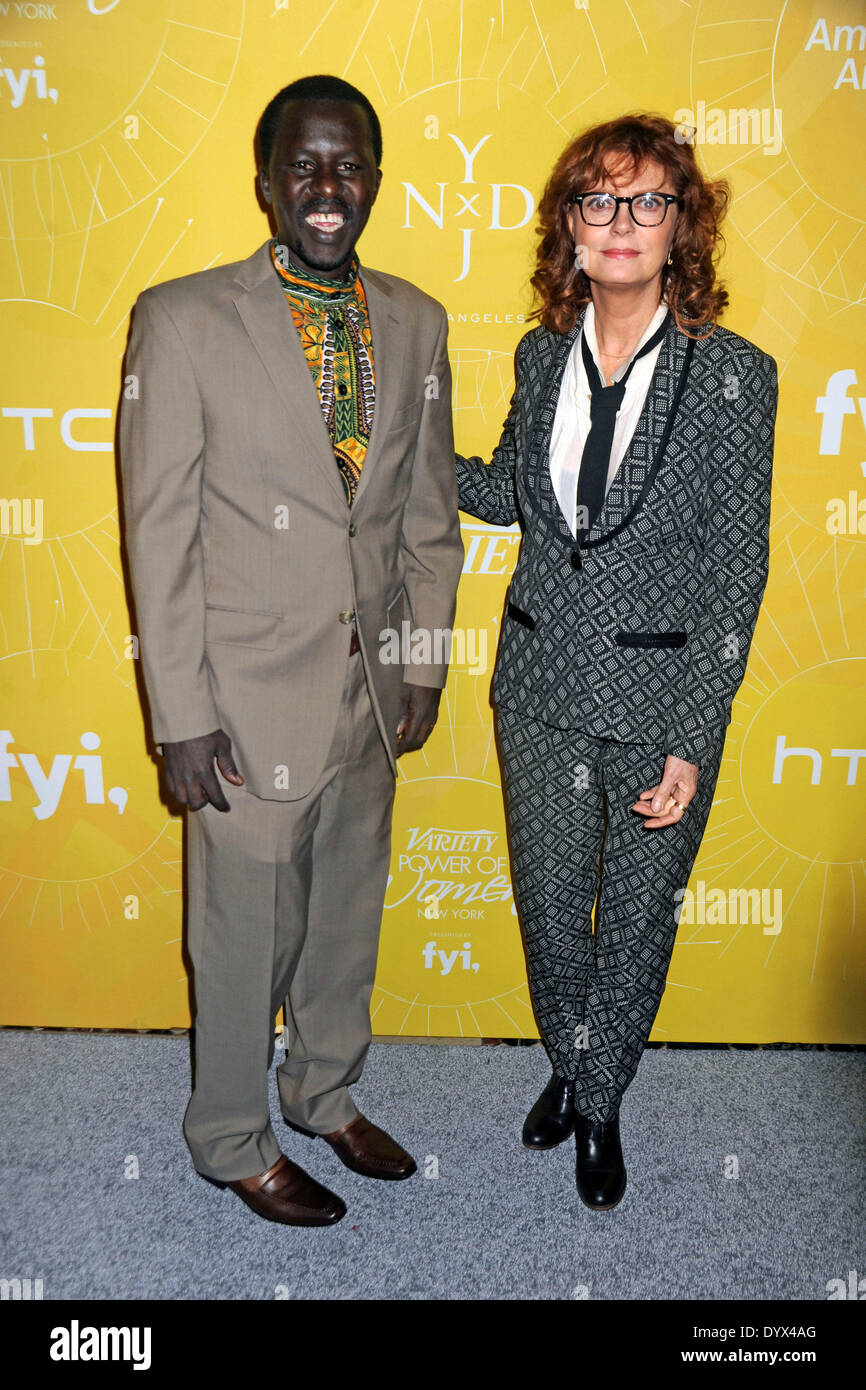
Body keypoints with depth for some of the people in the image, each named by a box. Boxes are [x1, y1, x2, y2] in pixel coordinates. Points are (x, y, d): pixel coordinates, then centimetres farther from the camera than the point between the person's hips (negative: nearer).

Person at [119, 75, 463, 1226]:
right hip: (254, 698, -4)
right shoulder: (183, 319, -9)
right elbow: (160, 532, -10)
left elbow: (430, 511, 10)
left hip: (373, 693, 5)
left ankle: (329, 1095, 45)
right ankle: (233, 1142, 35)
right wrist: (181, 714, -11)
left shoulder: (416, 322, 5)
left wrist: (425, 664, 8)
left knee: (348, 917, 20)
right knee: (245, 935, 10)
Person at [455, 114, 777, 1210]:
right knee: (548, 902, 16)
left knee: (637, 915, 14)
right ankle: (569, 1063, 45)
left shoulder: (733, 375, -10)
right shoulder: (541, 355, 2)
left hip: (661, 696, -3)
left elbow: (736, 573, -10)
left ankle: (601, 1102, 39)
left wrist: (691, 742, -14)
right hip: (542, 683, 3)